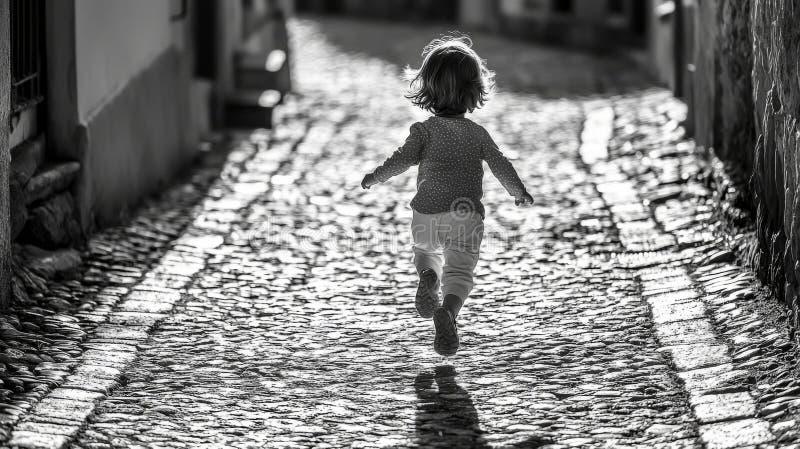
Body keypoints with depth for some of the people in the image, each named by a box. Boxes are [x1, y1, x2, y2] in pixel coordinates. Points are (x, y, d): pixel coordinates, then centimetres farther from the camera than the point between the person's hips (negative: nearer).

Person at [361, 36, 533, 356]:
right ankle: (448, 311, -30)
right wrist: (519, 192, 22)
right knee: (459, 271, 0)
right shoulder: (478, 134, 4)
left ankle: (428, 277, -4)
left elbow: (402, 160, -9)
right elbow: (500, 166, 6)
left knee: (425, 250, 29)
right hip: (467, 217, 0)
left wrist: (374, 178, 7)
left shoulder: (424, 130, -3)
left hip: (427, 214, 0)